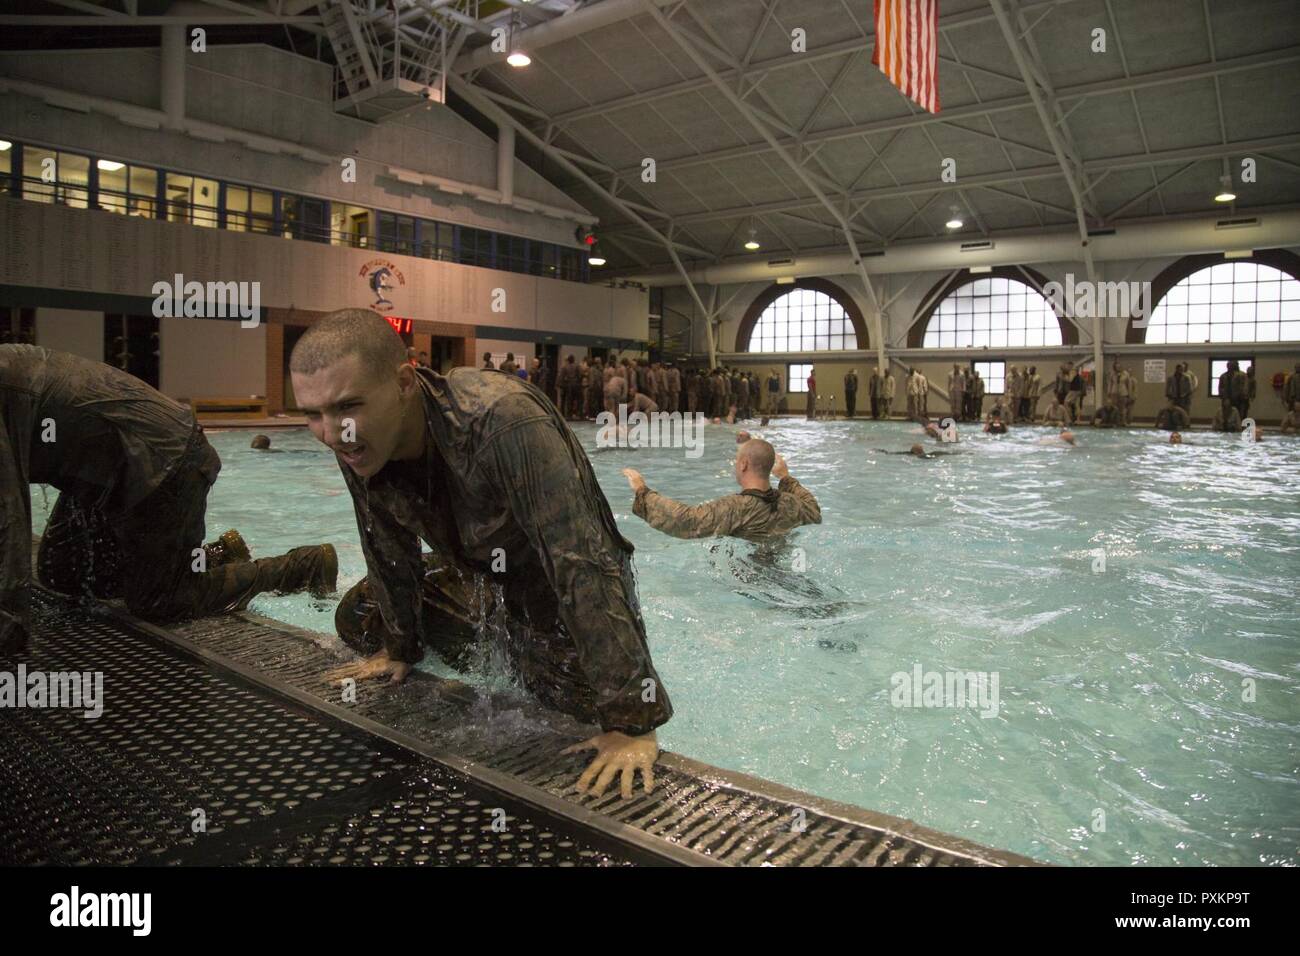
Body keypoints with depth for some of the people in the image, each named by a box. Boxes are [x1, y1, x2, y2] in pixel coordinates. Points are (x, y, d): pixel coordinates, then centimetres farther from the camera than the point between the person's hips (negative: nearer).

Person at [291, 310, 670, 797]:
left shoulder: (503, 422, -40)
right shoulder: (355, 441, -16)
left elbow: (583, 567, -42)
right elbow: (390, 552, 2)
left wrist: (632, 724, -39)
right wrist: (399, 649, 14)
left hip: (564, 602, -6)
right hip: (478, 581, 7)